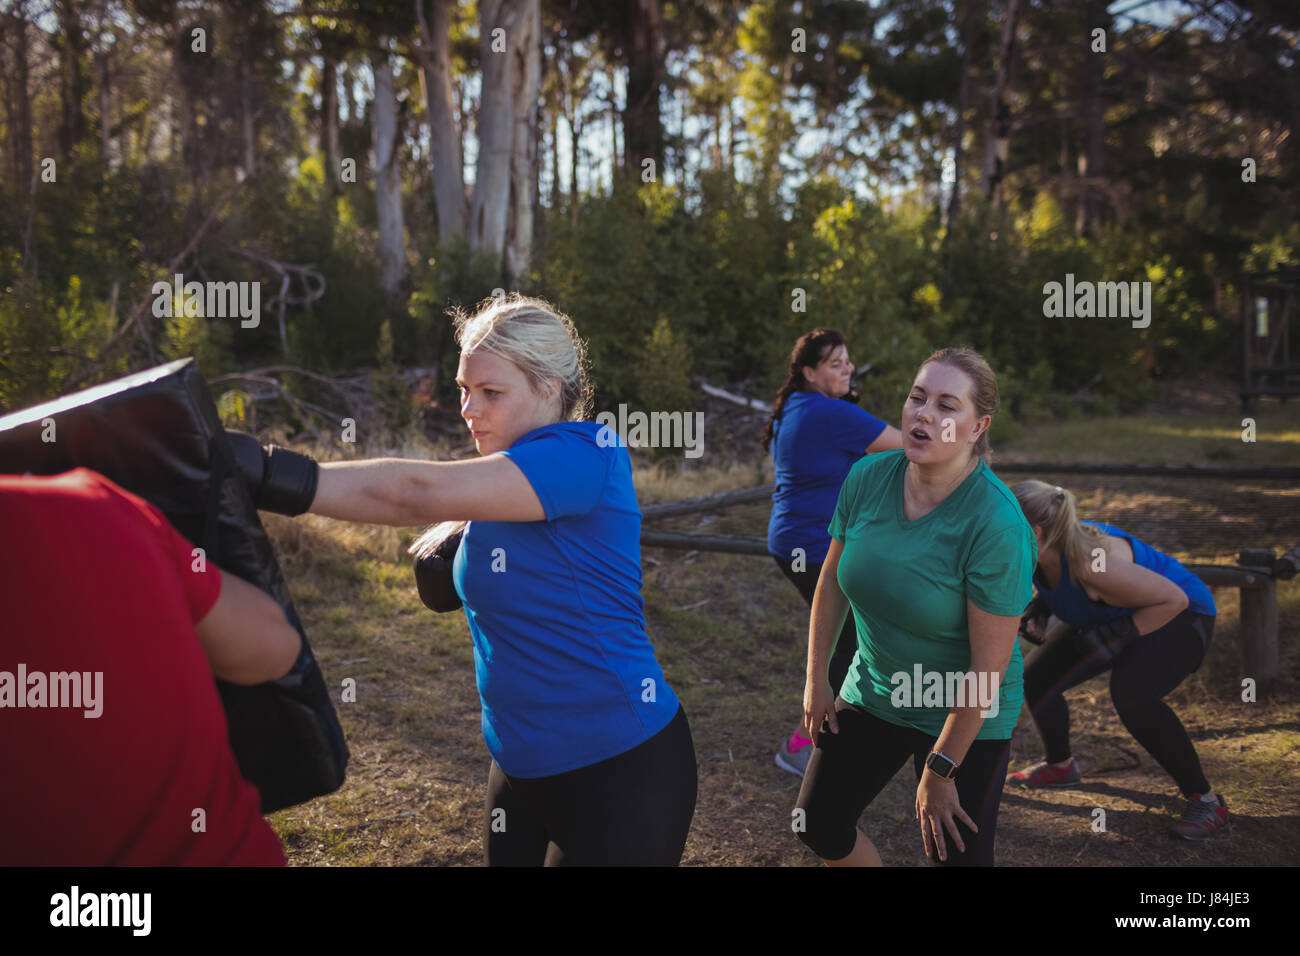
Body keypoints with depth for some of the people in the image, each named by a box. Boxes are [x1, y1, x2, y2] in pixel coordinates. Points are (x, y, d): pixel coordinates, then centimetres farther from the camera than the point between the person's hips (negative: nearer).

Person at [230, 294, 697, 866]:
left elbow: (418, 493, -32)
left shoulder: (585, 455, -20)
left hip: (618, 770, -8)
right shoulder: (504, 483, 7)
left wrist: (260, 470, -37)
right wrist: (452, 565, -1)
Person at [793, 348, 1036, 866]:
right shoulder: (868, 478, -12)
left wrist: (940, 771, -17)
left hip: (964, 715, -5)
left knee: (955, 852, 2)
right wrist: (816, 678, 5)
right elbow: (832, 580, 4)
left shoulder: (996, 523, -27)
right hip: (872, 689, 5)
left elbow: (989, 665, -23)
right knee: (817, 825, 12)